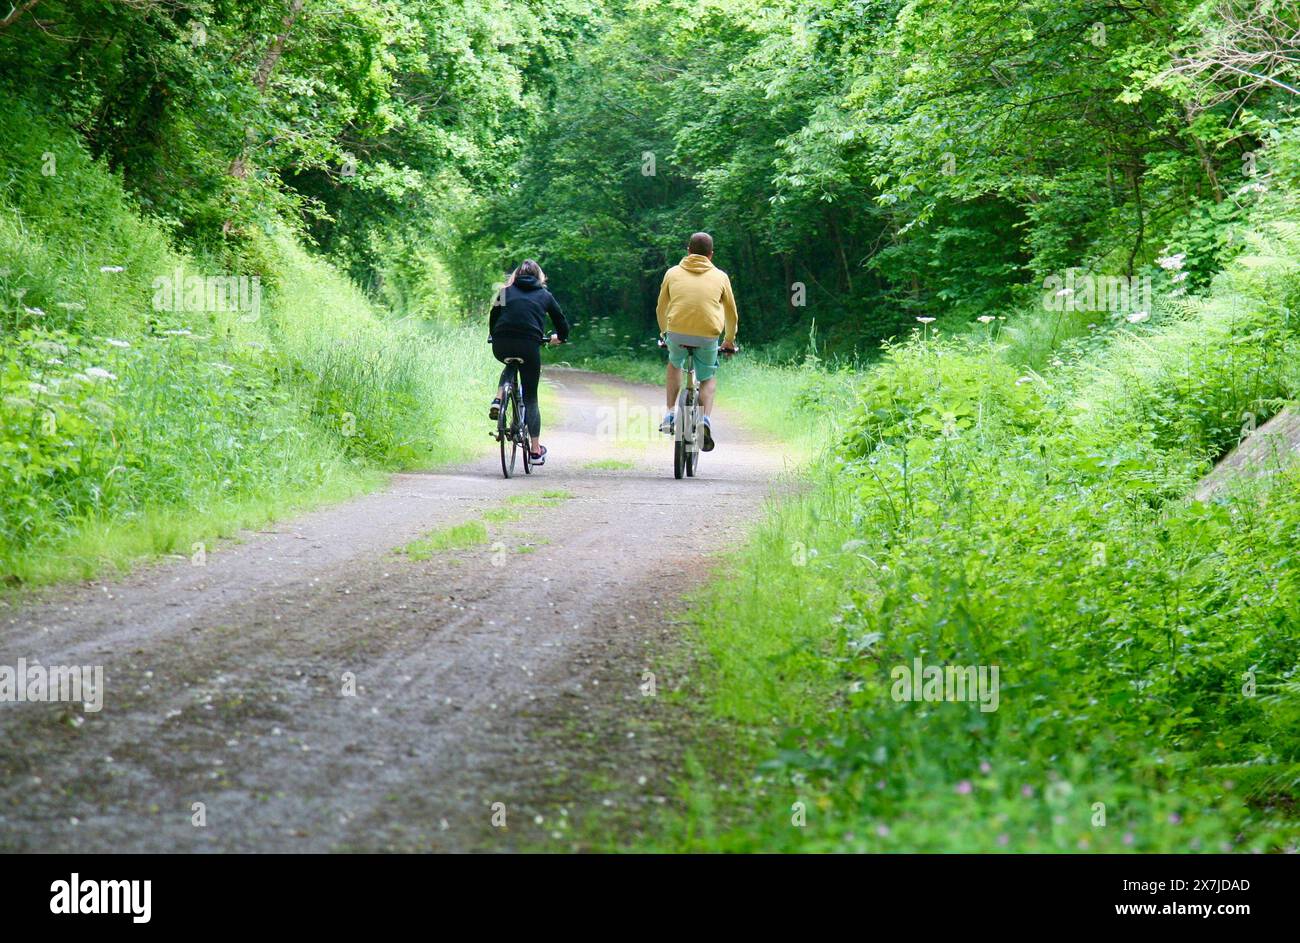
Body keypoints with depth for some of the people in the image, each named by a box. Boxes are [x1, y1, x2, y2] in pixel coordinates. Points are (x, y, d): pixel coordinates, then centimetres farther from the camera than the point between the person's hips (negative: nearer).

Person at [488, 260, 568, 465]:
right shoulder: (545, 295, 19)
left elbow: (493, 316, 22)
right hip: (529, 345, -1)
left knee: (510, 367, 38)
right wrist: (560, 338, 44)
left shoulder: (506, 291, 20)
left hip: (501, 347, 1)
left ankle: (498, 401, 11)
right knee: (530, 398, 11)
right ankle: (536, 451, 7)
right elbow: (560, 320, 24)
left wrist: (494, 336, 41)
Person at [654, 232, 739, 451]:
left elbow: (661, 309, 21)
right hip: (708, 337, -1)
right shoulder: (720, 277, 12)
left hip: (677, 334, 1)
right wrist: (729, 341, 35)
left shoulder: (673, 273, 12)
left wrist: (664, 333, 38)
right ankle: (705, 419, -3)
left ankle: (670, 414, 24)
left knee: (674, 364, 33)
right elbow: (731, 313, 20)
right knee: (709, 378, 23)